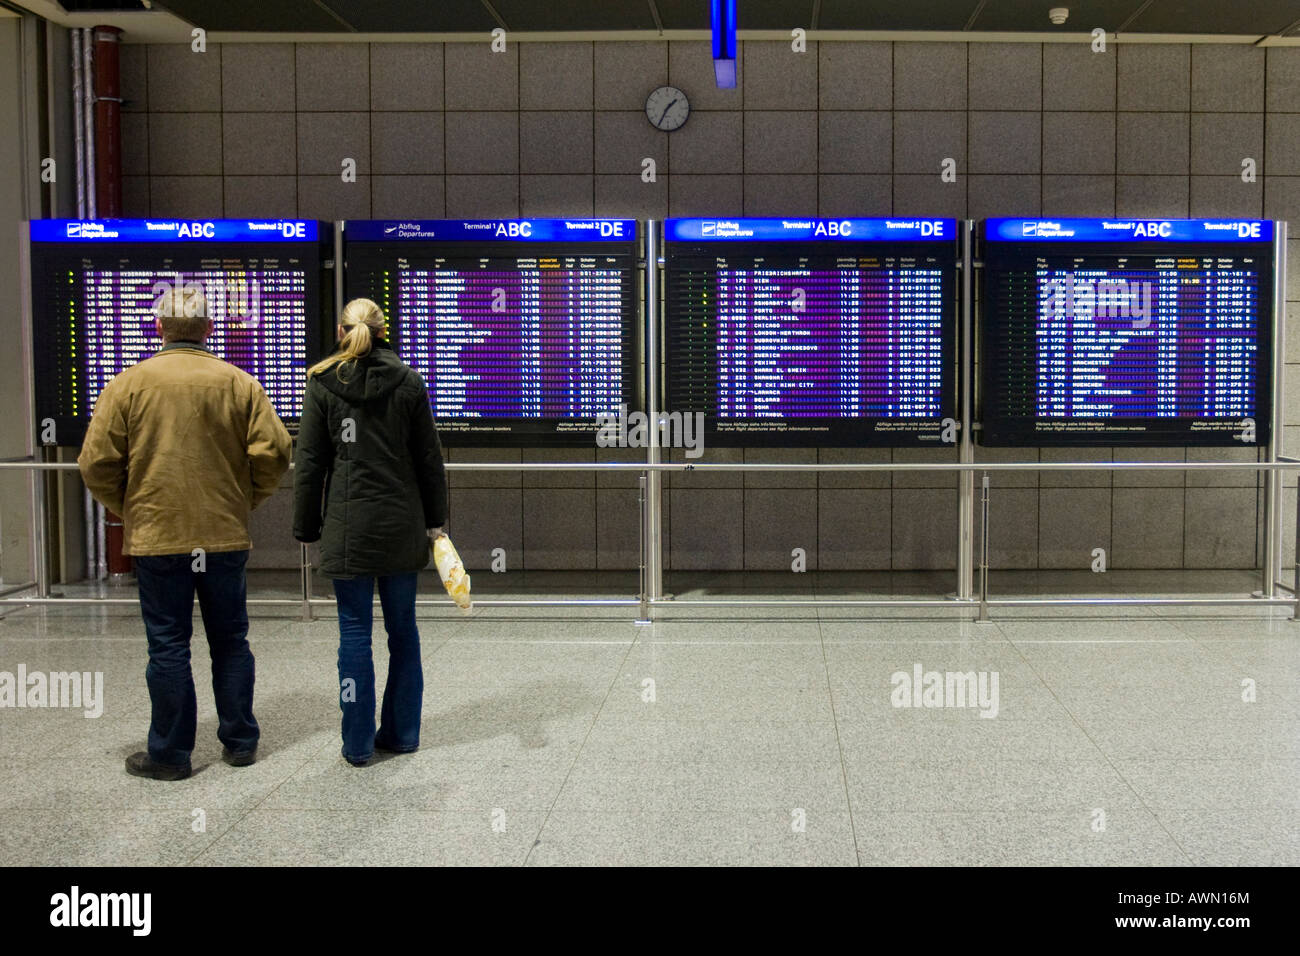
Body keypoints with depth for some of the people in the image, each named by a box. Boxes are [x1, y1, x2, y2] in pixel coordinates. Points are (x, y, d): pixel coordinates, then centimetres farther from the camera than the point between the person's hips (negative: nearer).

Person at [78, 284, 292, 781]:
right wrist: (242, 502, 10)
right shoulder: (240, 383, -2)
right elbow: (273, 454, -6)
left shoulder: (128, 384, -4)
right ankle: (240, 741, 21)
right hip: (226, 535, 2)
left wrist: (129, 511, 12)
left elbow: (97, 464, -4)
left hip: (156, 536, -1)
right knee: (230, 640, 13)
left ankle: (169, 754, 13)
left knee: (168, 646, 6)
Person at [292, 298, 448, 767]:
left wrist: (306, 526, 6)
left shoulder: (323, 383, -2)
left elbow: (309, 462, -1)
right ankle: (402, 733, 20)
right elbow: (429, 458, 5)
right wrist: (435, 520, 12)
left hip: (349, 525, -2)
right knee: (403, 628, 12)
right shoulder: (408, 381, 3)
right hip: (401, 525, 2)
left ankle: (358, 743, 8)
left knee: (355, 632, 3)